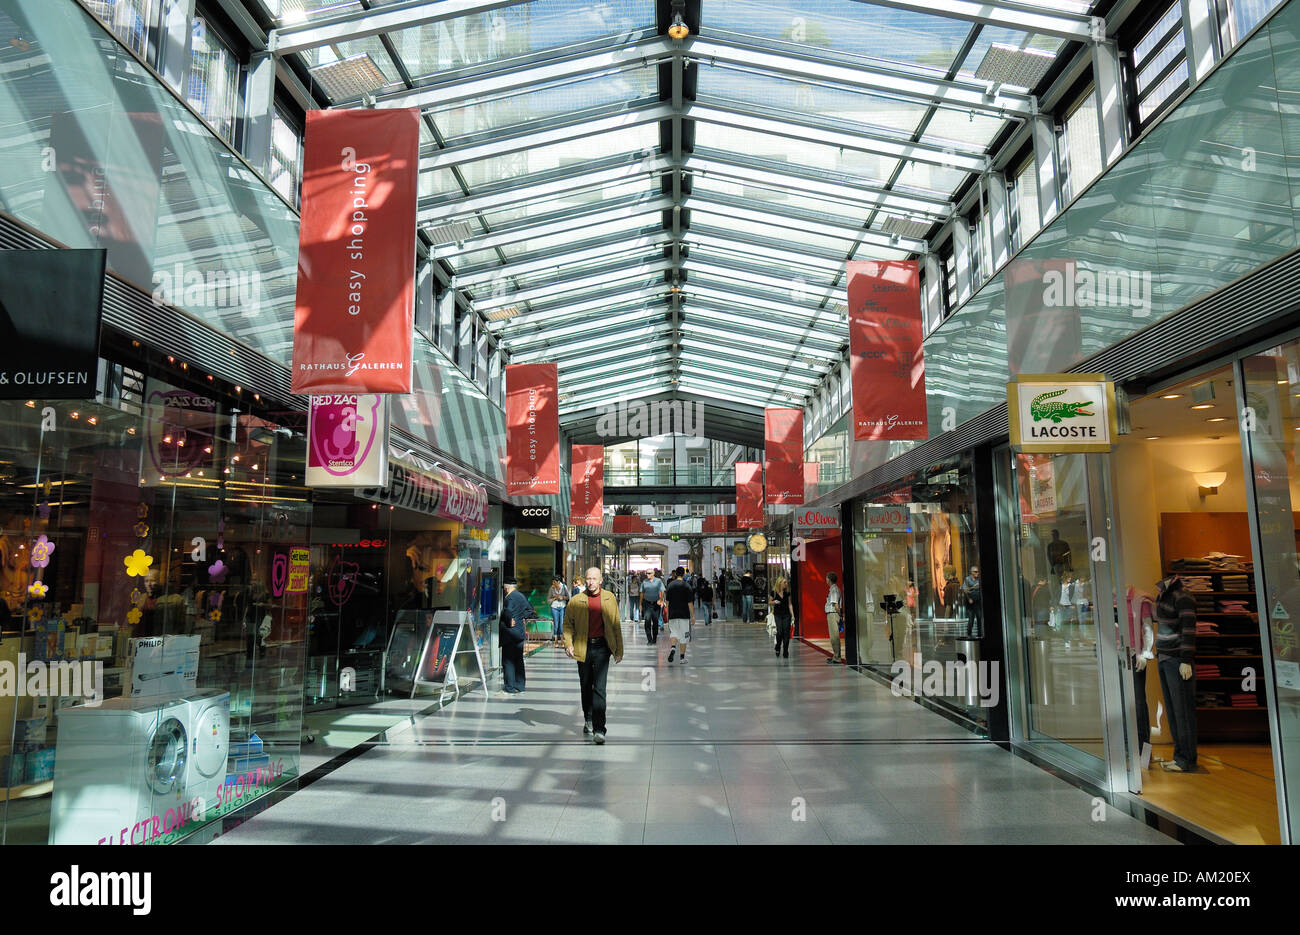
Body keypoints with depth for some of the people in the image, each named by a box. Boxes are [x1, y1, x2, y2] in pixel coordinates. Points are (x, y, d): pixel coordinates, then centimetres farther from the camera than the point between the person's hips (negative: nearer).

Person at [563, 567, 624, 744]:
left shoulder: (609, 598, 4)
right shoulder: (576, 600, 2)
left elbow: (616, 625, 9)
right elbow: (568, 623, 7)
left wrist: (619, 649, 8)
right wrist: (568, 643, -8)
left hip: (601, 647, -1)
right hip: (583, 648, 2)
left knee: (599, 687, -10)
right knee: (586, 687, 14)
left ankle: (599, 729, -10)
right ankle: (588, 721, 34)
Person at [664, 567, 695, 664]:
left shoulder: (670, 585, 3)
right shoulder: (686, 586, -6)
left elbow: (667, 601, 5)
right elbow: (690, 603, -8)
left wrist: (667, 615, 13)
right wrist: (693, 616, -2)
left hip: (672, 615, 2)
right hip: (684, 615, -2)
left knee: (674, 633, 12)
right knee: (684, 635, 7)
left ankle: (673, 647, -15)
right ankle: (682, 657, 11)